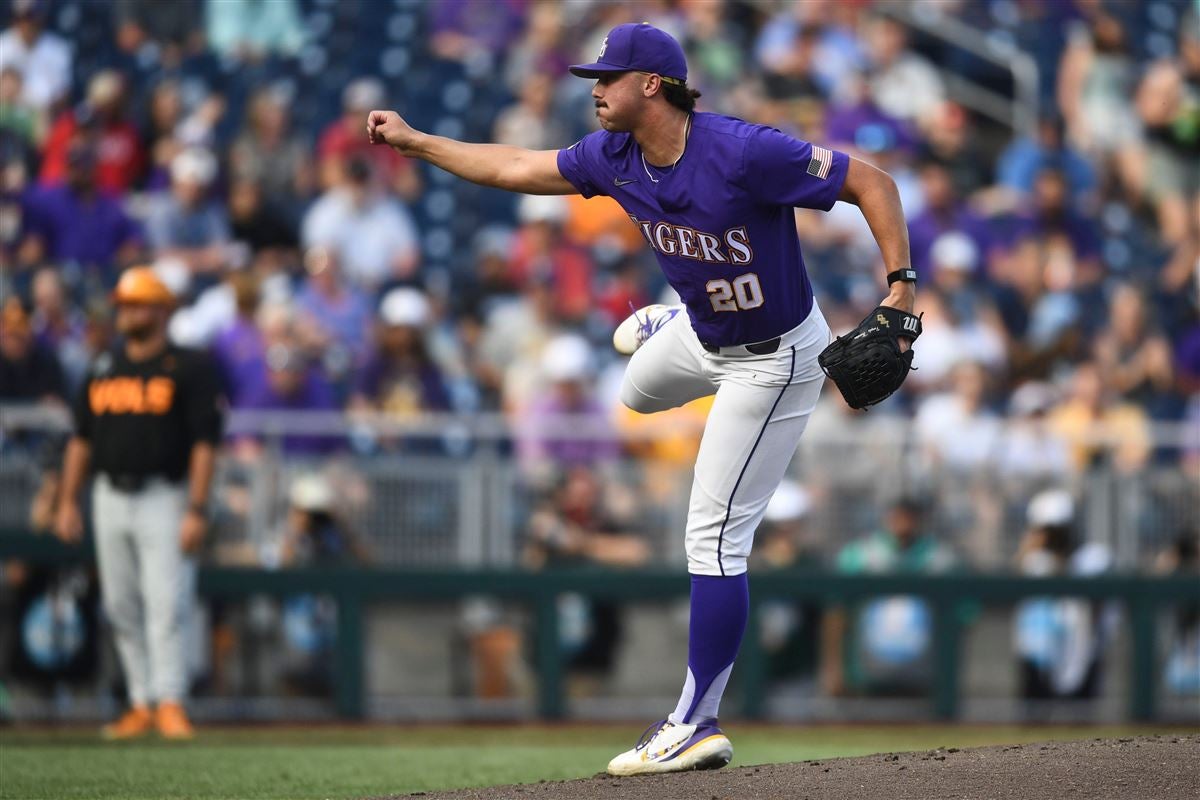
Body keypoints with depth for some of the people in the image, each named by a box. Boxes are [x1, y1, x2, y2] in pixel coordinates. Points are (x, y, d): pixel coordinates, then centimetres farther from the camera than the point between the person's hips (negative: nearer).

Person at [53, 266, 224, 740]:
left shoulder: (189, 369, -3)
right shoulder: (103, 369, 14)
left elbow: (205, 443, -8)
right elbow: (81, 438, 17)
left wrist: (197, 511, -15)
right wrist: (67, 502, 10)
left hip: (163, 497, -6)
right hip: (109, 498, 6)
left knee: (165, 603, -12)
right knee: (121, 607, 6)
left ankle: (170, 704, -12)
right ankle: (141, 704, 12)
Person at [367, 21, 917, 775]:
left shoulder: (743, 152, -32)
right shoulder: (615, 157, -10)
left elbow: (871, 182, -28)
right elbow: (515, 169, 6)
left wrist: (901, 290, -35)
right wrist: (414, 141, 9)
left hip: (774, 361, -8)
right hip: (700, 334, 8)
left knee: (714, 537, -10)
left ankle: (696, 726, -6)